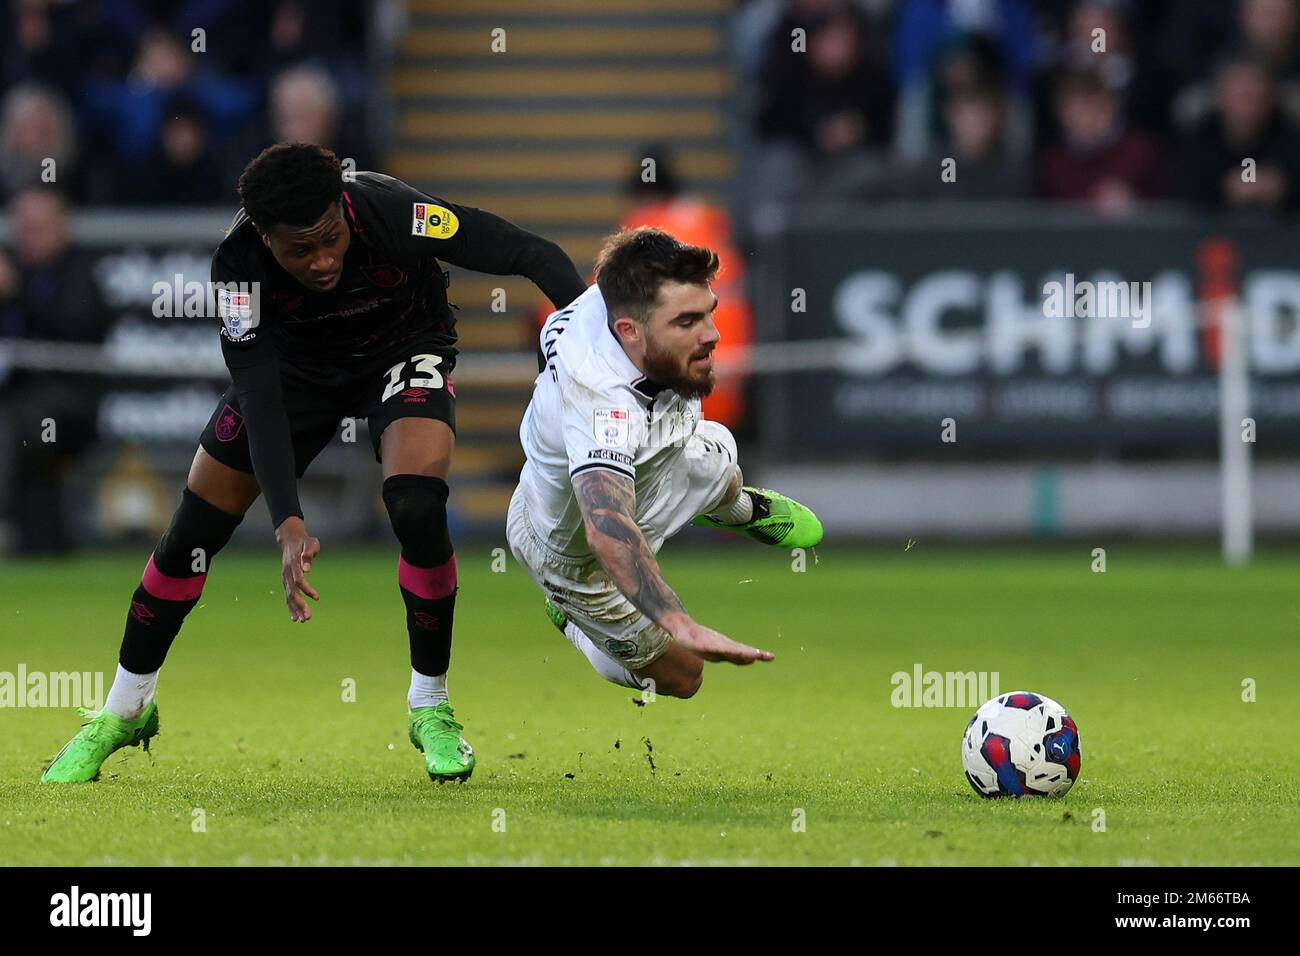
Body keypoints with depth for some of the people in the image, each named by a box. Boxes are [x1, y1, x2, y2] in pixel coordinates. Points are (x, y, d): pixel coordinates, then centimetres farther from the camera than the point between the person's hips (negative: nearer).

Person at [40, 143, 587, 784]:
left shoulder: (390, 212, -36)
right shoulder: (239, 262, -33)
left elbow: (533, 256, -28)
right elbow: (259, 399, -35)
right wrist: (289, 523, -46)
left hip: (404, 349, -1)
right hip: (294, 362, 1)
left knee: (417, 508, -27)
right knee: (194, 530, -1)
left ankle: (430, 707, -6)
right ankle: (123, 713, 20)